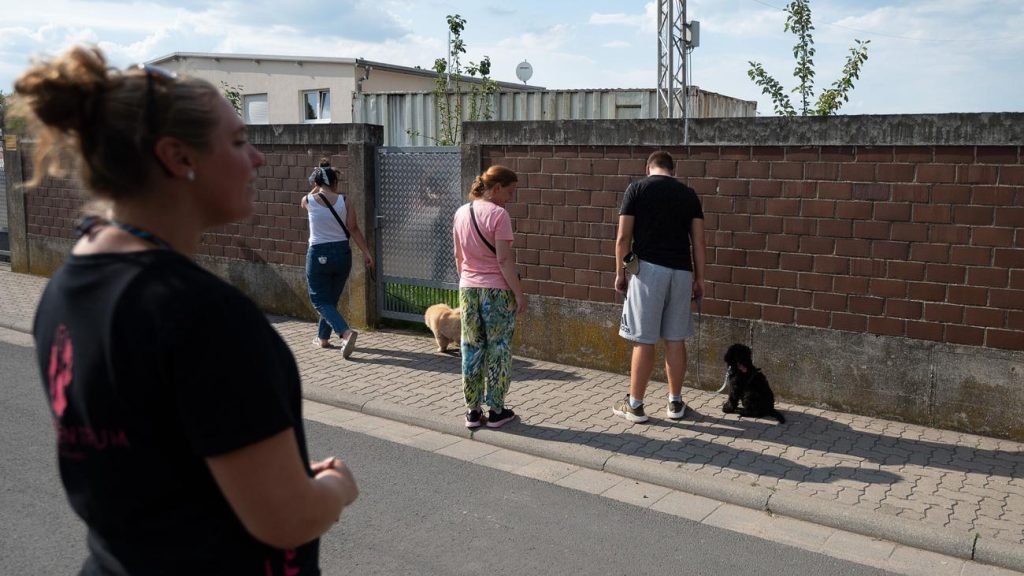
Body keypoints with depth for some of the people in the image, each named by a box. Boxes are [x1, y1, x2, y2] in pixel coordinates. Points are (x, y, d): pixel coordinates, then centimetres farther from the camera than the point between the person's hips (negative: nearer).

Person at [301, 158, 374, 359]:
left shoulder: (308, 201, -6)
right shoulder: (343, 200, -3)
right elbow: (354, 229, -6)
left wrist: (317, 185, 20)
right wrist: (366, 253, -4)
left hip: (319, 255, -3)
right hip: (342, 253, 3)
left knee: (321, 301, 1)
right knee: (331, 299, 20)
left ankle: (346, 332, -21)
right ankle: (323, 337, 31)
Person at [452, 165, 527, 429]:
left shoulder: (461, 213, 6)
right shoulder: (498, 215, -14)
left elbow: (458, 256, 12)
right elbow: (504, 260, -16)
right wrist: (519, 293, -11)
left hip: (468, 288, 6)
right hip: (496, 290, -5)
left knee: (471, 348, 11)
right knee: (498, 349, 6)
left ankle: (472, 411, 16)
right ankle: (496, 411, 13)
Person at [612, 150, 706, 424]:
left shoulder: (637, 189, 1)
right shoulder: (689, 194, 10)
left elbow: (623, 237, -3)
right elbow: (698, 240, 7)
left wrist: (620, 272, 6)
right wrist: (699, 278, 13)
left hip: (648, 269, -3)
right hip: (681, 272, 3)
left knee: (643, 340, 0)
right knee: (676, 339, 10)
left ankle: (635, 404, 8)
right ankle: (675, 403, 18)